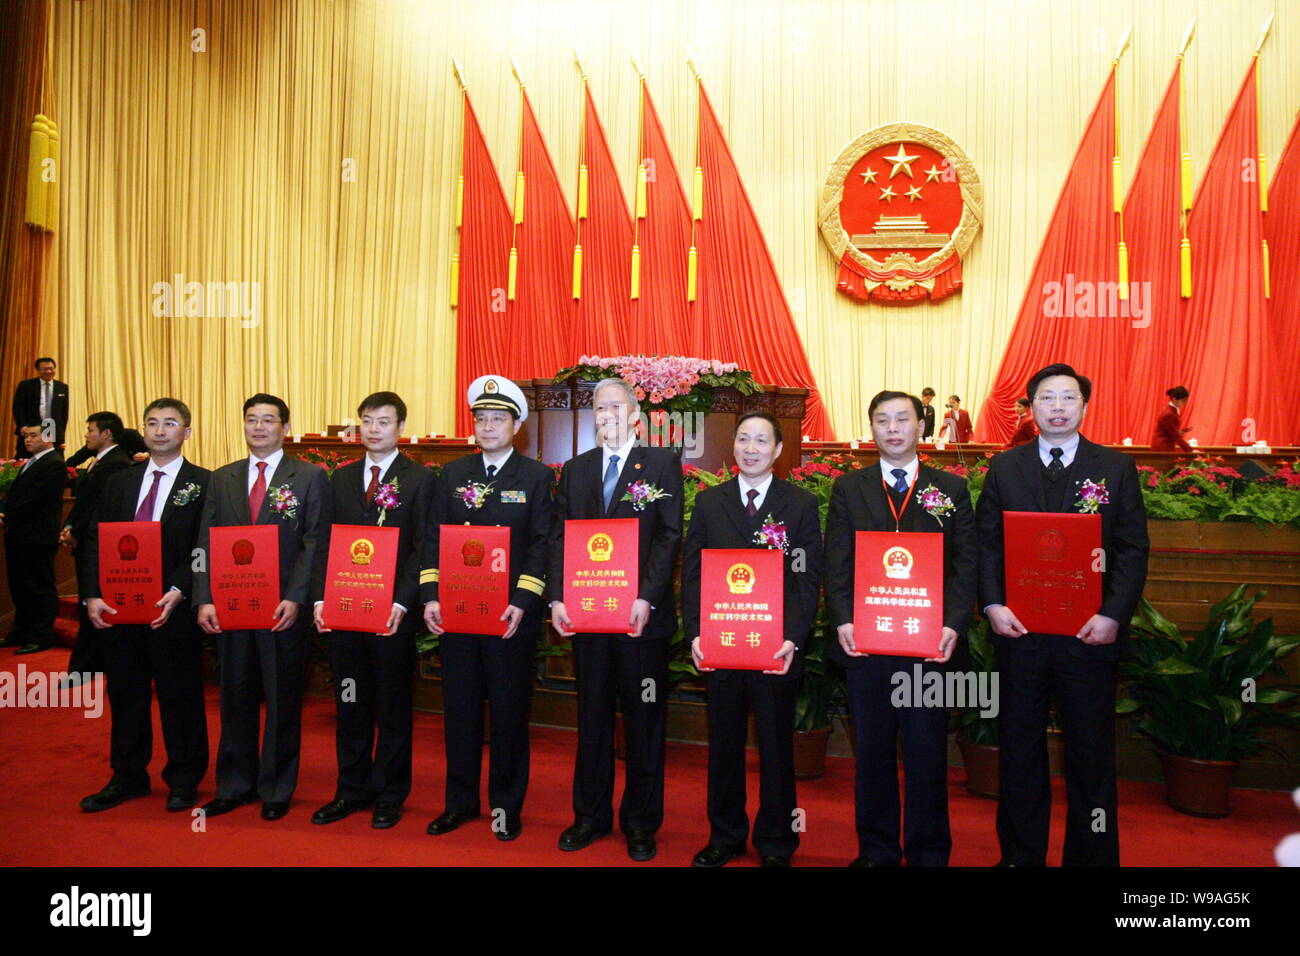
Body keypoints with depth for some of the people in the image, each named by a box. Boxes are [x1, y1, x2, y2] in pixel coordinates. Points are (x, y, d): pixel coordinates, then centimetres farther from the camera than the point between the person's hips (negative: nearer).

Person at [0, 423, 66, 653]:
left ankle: (42, 637, 4)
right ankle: (21, 632, 27)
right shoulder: (30, 462, 18)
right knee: (19, 587, 16)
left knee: (41, 587, -2)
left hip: (37, 537, -10)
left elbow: (32, 498, -18)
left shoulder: (54, 464, -12)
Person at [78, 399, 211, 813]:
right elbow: (94, 540, 10)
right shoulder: (119, 481, 12)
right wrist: (93, 594, -2)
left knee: (180, 696, 5)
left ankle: (184, 781, 20)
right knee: (124, 694, 14)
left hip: (173, 608, -4)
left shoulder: (203, 484, -3)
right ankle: (127, 778, 29)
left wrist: (179, 591, -19)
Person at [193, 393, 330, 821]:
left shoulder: (311, 477, -1)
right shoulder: (222, 478, 11)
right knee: (235, 697, 12)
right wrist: (205, 599, -2)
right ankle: (233, 785, 27)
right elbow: (206, 542, 8)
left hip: (283, 608, -3)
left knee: (282, 700, 6)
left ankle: (277, 789, 20)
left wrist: (295, 598, -15)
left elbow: (315, 543, -6)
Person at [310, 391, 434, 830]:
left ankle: (389, 794, 22)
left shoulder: (419, 479, -3)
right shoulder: (341, 478, 11)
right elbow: (325, 544, 10)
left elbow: (423, 548, -9)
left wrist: (402, 603, -18)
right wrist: (320, 598, -2)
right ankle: (352, 790, 27)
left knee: (392, 707, 9)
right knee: (350, 706, 13)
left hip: (393, 613, -4)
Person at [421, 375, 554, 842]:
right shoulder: (453, 474, 10)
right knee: (459, 709, 11)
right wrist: (431, 597, -3)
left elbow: (542, 545, -6)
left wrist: (522, 602, -16)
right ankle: (460, 800, 26)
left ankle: (506, 805, 21)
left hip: (511, 615, -3)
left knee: (509, 711, 6)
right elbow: (434, 539, 8)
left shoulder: (537, 477, 0)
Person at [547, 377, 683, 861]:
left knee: (644, 718, 6)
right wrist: (558, 597, -6)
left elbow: (669, 535, -7)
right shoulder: (575, 469, 12)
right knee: (592, 716, 13)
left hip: (641, 613, -3)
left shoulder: (662, 464, 2)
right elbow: (558, 536, 7)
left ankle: (640, 821, 20)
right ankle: (591, 814, 26)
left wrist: (647, 597, -17)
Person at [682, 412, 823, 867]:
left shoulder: (802, 504, 1)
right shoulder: (709, 502, 7)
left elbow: (809, 579, -3)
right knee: (724, 744, 14)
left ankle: (775, 842, 26)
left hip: (778, 647, -2)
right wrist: (695, 633, -6)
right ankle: (724, 836, 30)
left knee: (776, 747, 10)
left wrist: (793, 639, -14)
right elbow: (691, 573, 5)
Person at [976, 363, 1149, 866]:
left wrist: (1113, 615, -11)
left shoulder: (1116, 468, 4)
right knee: (1019, 748, 11)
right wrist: (992, 605, -9)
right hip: (1020, 630, 1)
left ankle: (1091, 856, 25)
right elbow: (986, 543, 4)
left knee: (1091, 751, 9)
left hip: (1089, 634, -1)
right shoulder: (1004, 468, 7)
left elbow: (1133, 550, 0)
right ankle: (1020, 854, 25)